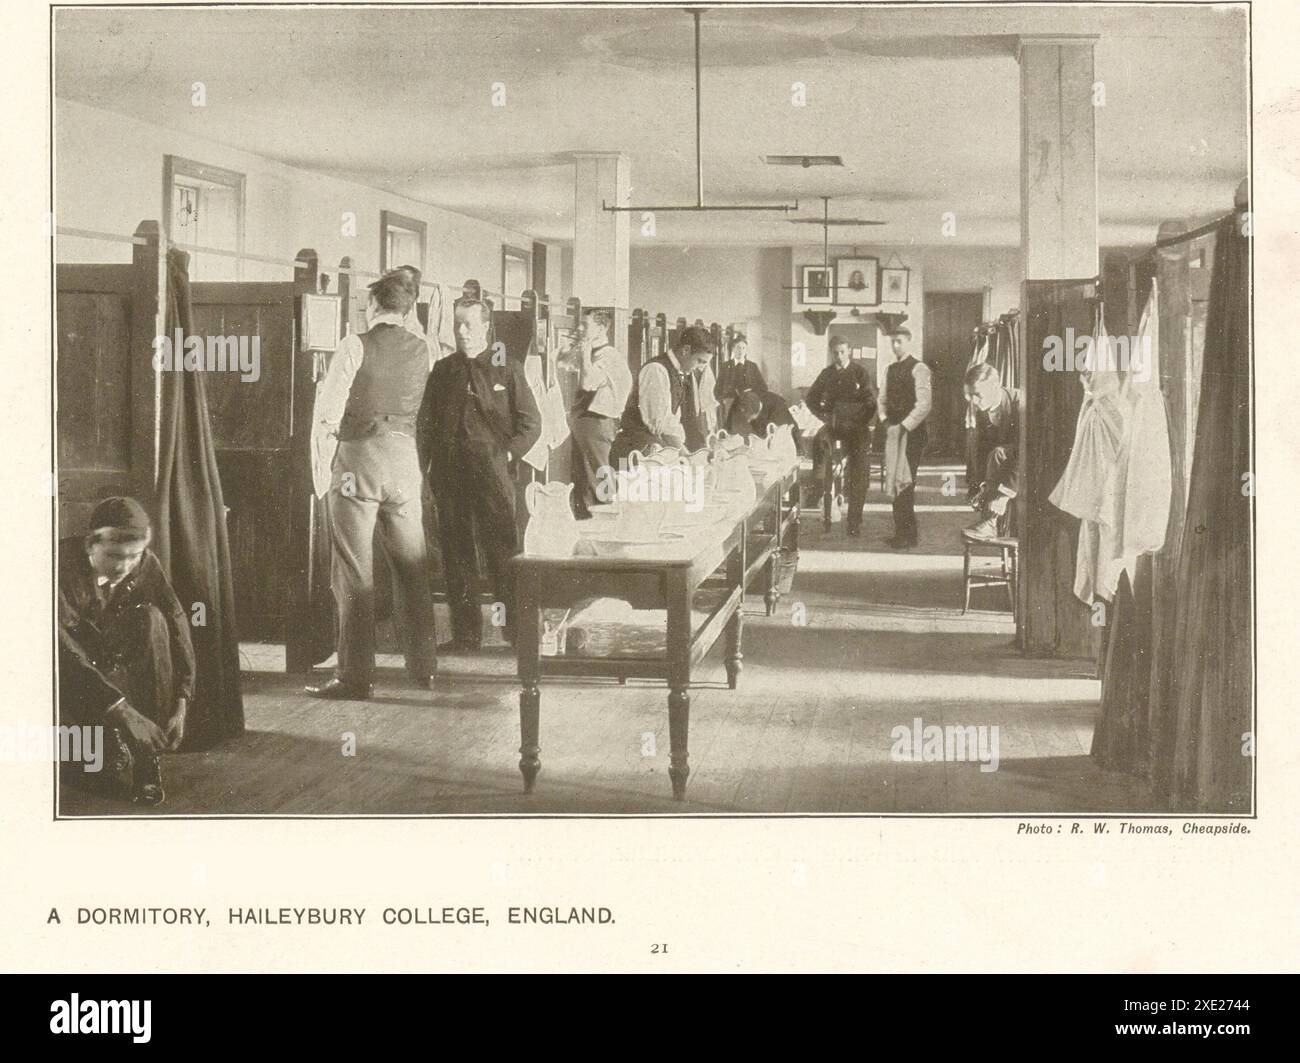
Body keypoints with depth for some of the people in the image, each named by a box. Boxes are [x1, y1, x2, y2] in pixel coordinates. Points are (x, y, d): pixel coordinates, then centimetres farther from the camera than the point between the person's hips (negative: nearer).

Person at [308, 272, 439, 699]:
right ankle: (424, 667, 22)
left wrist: (321, 470, -1)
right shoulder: (423, 350, 6)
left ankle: (355, 676, -2)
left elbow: (326, 413, -8)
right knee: (413, 568, 15)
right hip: (406, 460, 4)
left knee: (354, 574, -1)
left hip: (358, 458, -4)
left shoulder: (355, 346, -7)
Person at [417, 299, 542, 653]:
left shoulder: (507, 370, 5)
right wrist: (425, 465, 5)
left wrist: (507, 453, -7)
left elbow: (531, 424, 5)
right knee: (455, 556, 5)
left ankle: (519, 628, -2)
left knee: (503, 552, -8)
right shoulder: (442, 371, 13)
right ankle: (465, 634, 11)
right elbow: (426, 422, 17)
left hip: (493, 474, -3)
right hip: (449, 475, 3)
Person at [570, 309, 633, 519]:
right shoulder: (591, 355, 17)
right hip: (582, 421, 10)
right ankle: (582, 518, 19)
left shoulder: (610, 357, -12)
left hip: (597, 422, -10)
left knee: (596, 481, -7)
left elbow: (588, 383, -25)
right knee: (580, 480, 13)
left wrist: (585, 351, -18)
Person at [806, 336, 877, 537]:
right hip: (834, 423, 2)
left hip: (857, 425, -2)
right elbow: (811, 398, 18)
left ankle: (854, 522, 5)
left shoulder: (860, 371, -1)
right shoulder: (827, 373, 8)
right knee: (820, 440, -34)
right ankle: (820, 489, -33)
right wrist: (825, 416, 6)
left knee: (859, 475, -3)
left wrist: (860, 423, -9)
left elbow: (871, 401, -2)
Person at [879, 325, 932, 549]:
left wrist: (904, 426, -18)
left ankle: (907, 536, -6)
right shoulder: (890, 370, 16)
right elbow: (884, 400, 23)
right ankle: (903, 533, 12)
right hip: (894, 431, 7)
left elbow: (924, 405, -14)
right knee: (897, 481, 7)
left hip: (912, 432, -7)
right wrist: (887, 421, 6)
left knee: (904, 481, -9)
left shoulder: (918, 369, -8)